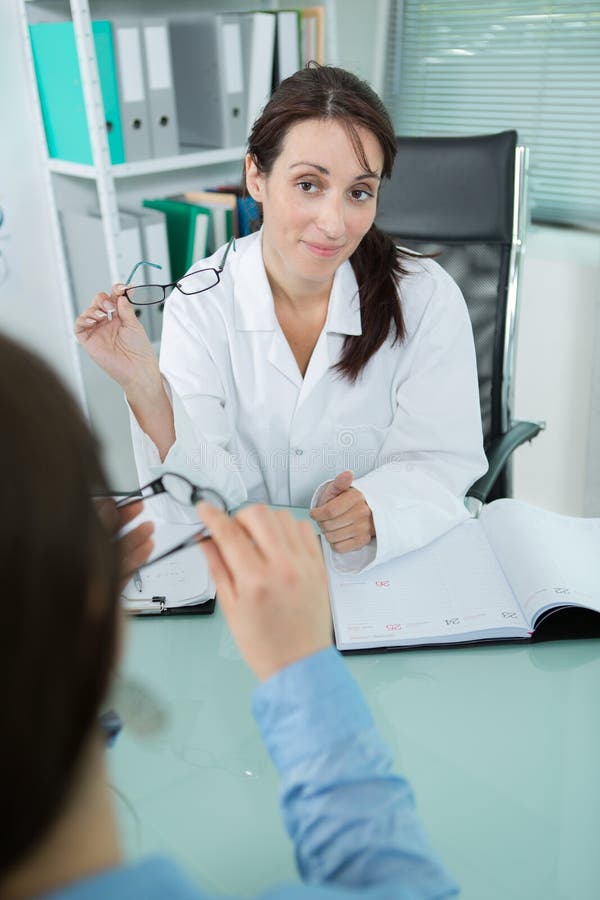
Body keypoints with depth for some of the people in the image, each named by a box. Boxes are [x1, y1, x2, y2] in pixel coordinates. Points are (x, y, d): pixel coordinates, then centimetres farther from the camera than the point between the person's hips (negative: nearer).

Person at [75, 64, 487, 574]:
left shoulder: (427, 299, -11)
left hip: (395, 565, 2)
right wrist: (145, 387, -27)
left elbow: (440, 464, -7)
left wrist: (372, 508, -27)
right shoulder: (201, 302, -8)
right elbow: (207, 499, -11)